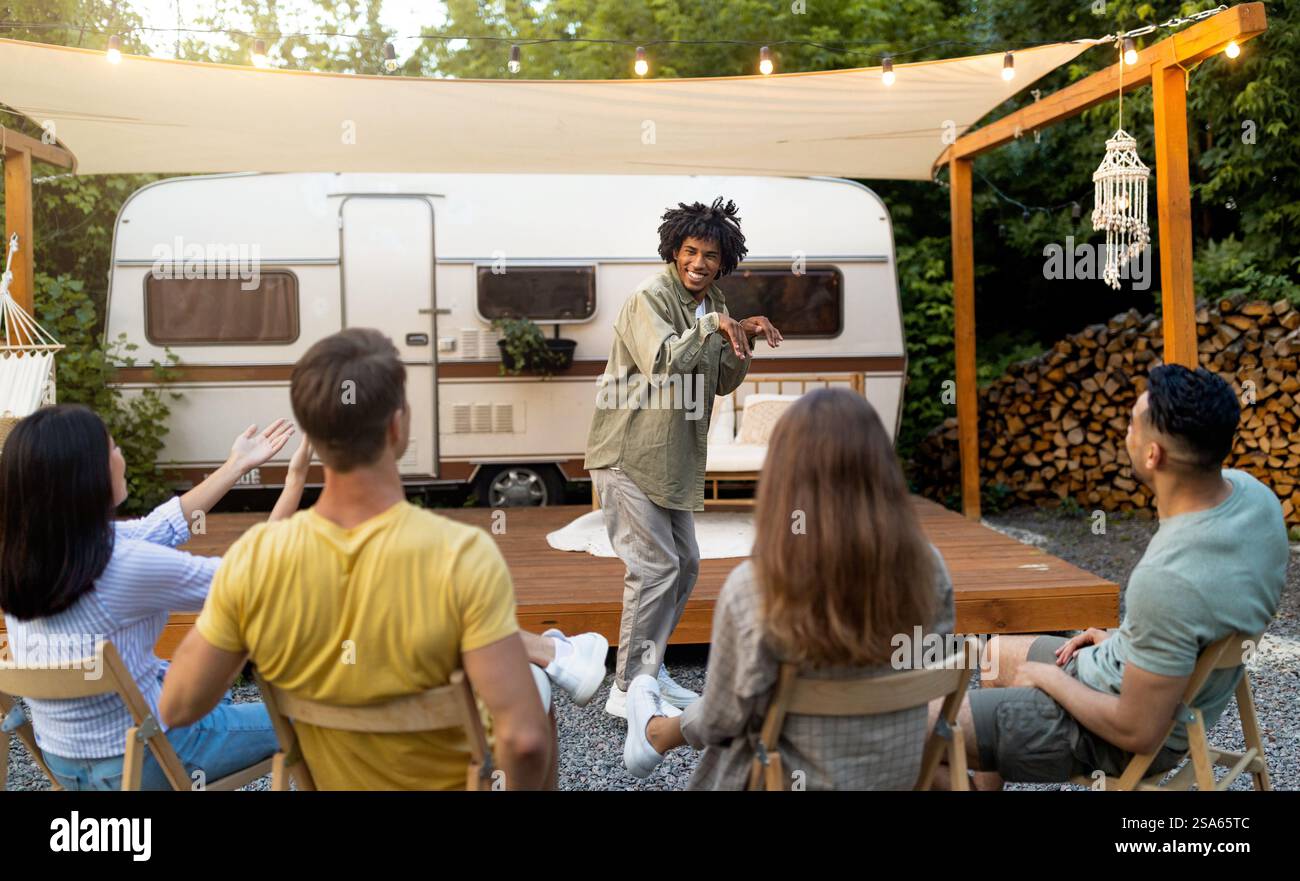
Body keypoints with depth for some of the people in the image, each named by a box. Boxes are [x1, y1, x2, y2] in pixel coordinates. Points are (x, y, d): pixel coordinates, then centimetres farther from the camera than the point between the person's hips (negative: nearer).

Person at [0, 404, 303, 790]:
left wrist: (238, 465, 11)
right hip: (138, 763, -7)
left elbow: (158, 528, 5)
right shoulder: (124, 565, -31)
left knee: (213, 693, 33)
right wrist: (296, 478, -9)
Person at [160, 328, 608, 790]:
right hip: (456, 779, -3)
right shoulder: (463, 556, -35)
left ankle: (553, 652, 40)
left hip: (336, 781, 4)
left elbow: (177, 707, -12)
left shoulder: (253, 558, -24)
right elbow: (524, 739, -34)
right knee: (530, 683, 26)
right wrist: (521, 785, -12)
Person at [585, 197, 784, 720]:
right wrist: (711, 325, -22)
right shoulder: (650, 298, -14)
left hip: (672, 457, 9)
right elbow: (663, 366, -27)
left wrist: (742, 339, -1)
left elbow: (722, 383, 14)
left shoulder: (712, 303, 13)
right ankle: (628, 691, 0)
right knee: (655, 566, -11)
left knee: (684, 563, 14)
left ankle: (650, 671, 28)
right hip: (628, 455, -9)